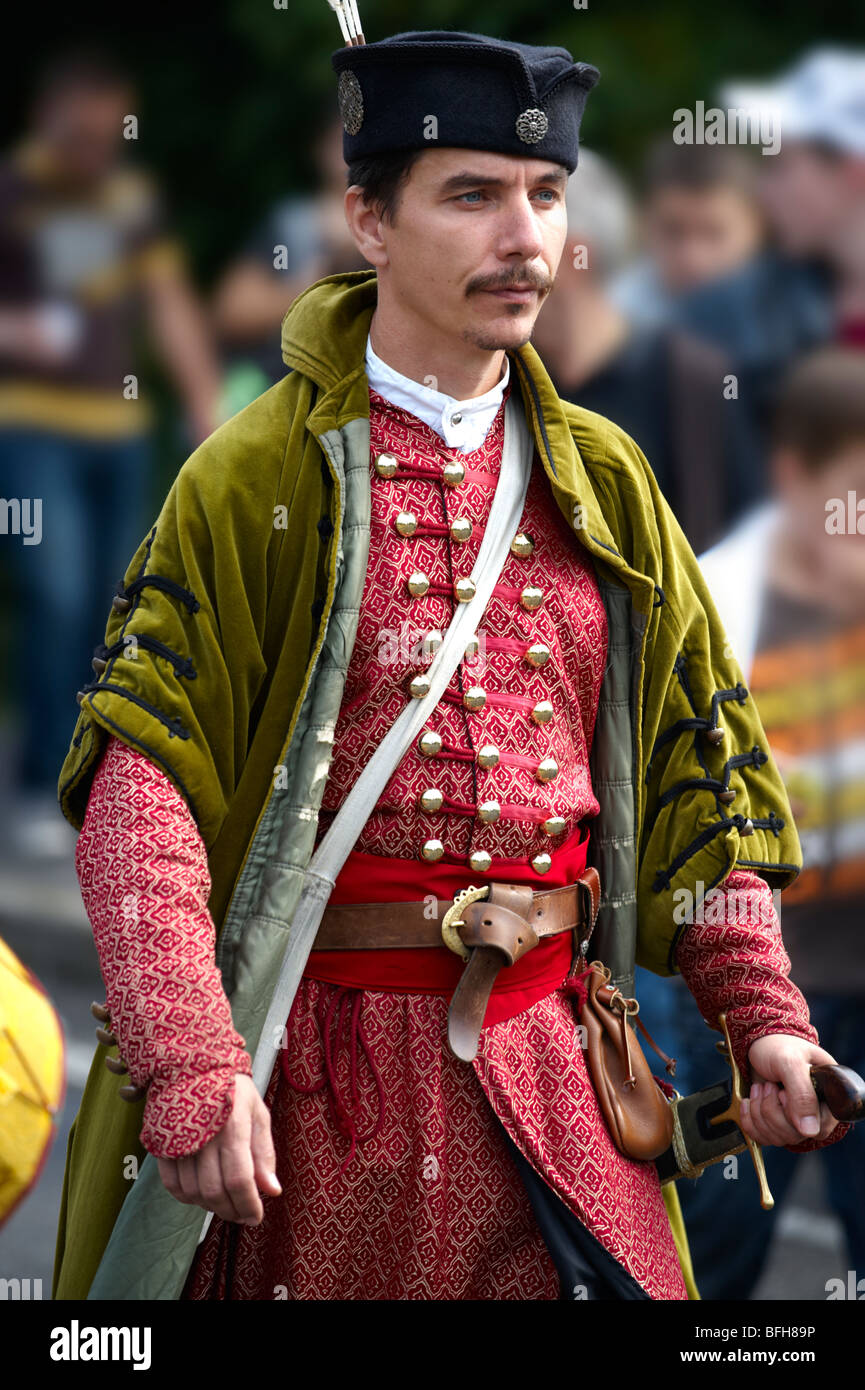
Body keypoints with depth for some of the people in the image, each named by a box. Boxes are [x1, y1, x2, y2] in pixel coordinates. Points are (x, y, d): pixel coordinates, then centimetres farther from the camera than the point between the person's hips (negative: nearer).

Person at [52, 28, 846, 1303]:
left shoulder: (601, 482, 9)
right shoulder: (264, 476, -6)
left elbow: (696, 767, 15)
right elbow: (138, 779, -14)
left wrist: (764, 1014, 5)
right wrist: (189, 1060, -25)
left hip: (542, 1054, 4)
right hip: (321, 1054, -4)